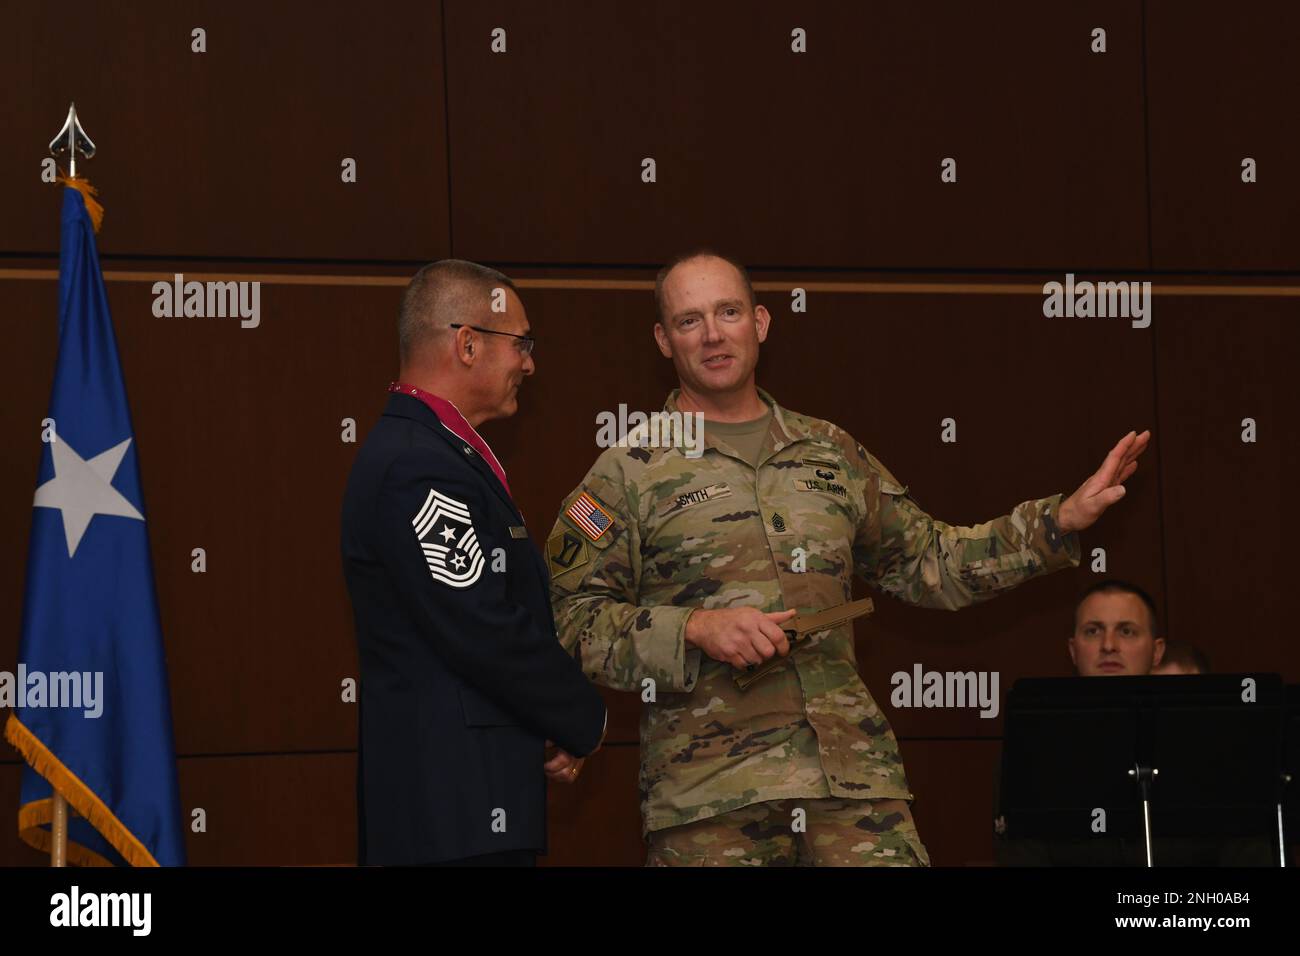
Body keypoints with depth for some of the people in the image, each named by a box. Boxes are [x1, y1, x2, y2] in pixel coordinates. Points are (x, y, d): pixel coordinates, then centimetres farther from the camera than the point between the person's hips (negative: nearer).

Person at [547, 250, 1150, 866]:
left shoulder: (830, 453, 18)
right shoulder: (629, 472, 5)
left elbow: (929, 562, 23)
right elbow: (572, 619, -1)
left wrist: (1063, 520, 16)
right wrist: (696, 629, -14)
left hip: (853, 774, 3)